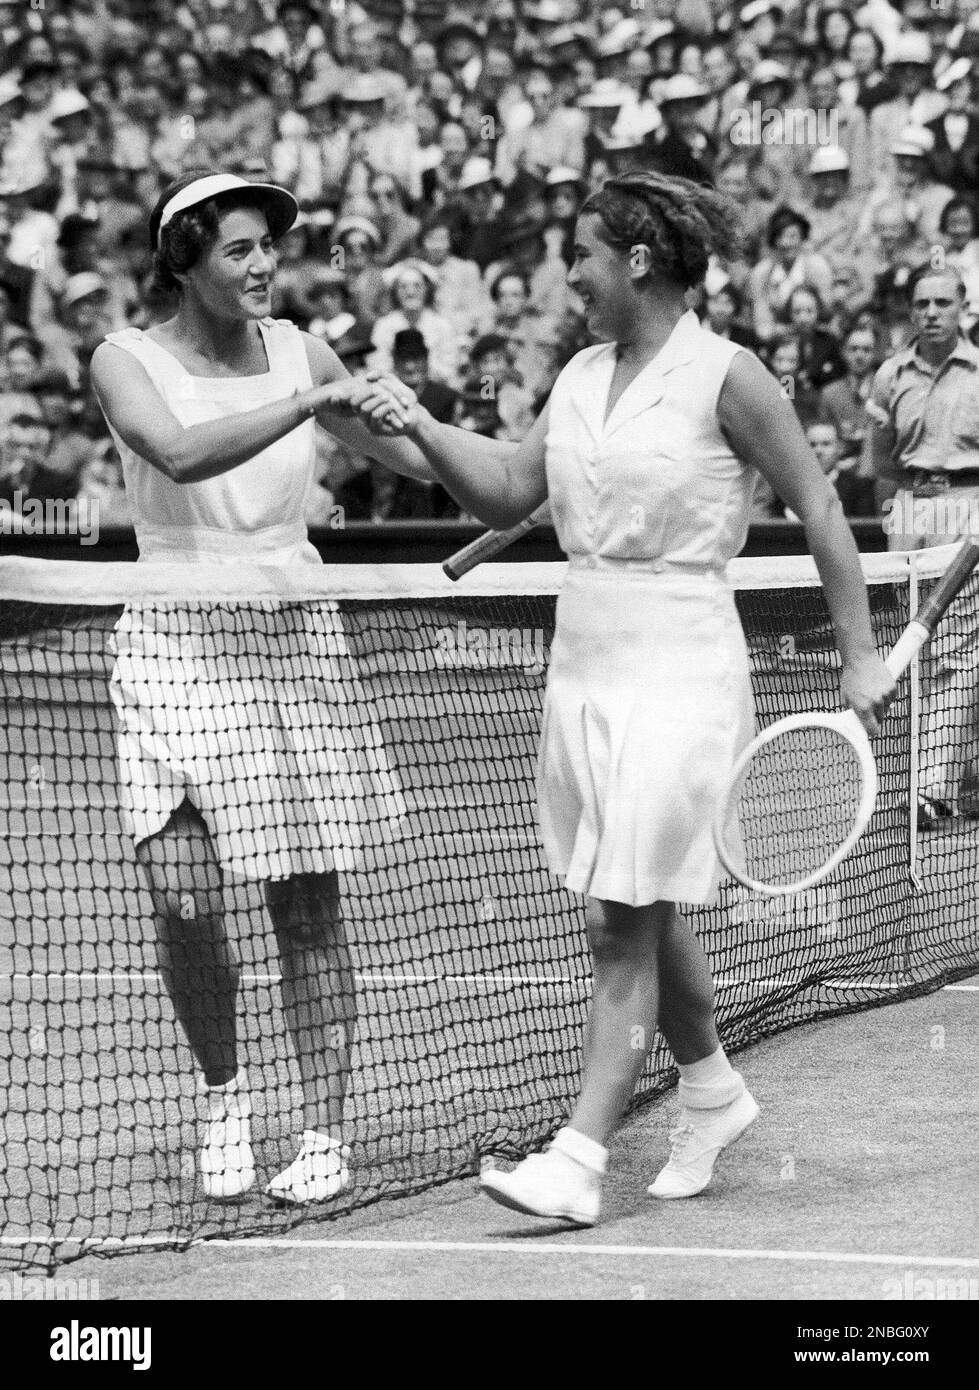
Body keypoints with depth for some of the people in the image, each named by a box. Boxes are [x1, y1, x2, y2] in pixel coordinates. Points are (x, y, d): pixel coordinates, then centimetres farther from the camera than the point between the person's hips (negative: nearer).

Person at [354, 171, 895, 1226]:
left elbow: (818, 511, -4)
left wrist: (860, 657, -4)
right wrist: (419, 428, -2)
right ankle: (712, 1091, 36)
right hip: (582, 665, 7)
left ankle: (578, 1161, -8)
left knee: (628, 924, -8)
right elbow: (508, 495, 13)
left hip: (679, 673, -7)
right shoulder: (582, 375, 12)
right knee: (636, 919, 15)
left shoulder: (724, 377, -8)